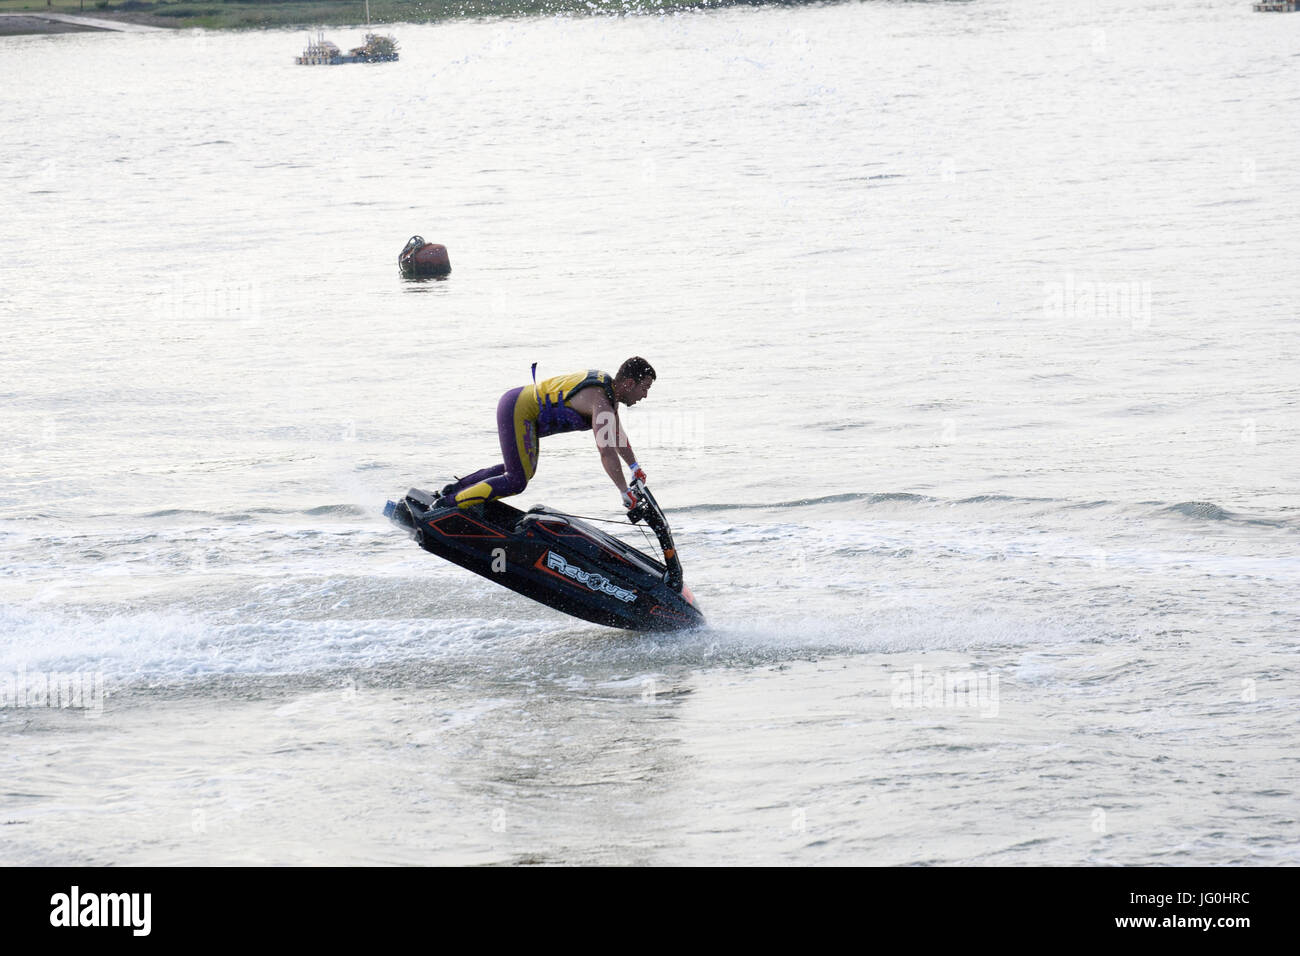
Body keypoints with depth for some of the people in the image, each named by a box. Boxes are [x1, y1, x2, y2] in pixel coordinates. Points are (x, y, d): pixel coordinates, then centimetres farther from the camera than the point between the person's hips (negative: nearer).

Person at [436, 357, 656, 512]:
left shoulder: (609, 388, 9)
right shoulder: (600, 401, -22)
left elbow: (617, 435, 25)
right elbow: (606, 453, -29)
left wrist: (635, 468, 27)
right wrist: (625, 492, -23)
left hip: (518, 400, 10)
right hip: (518, 412, -10)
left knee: (524, 470, 25)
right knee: (516, 482, -9)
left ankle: (459, 487, 28)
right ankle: (446, 505, -7)